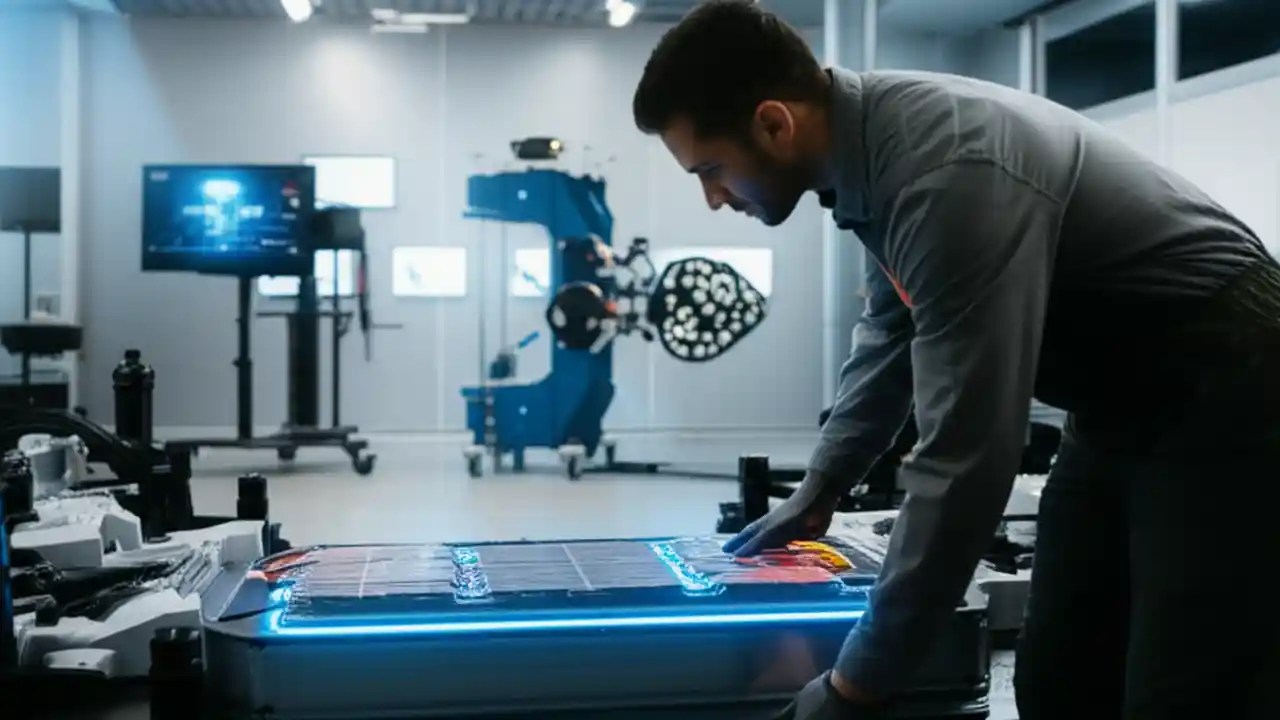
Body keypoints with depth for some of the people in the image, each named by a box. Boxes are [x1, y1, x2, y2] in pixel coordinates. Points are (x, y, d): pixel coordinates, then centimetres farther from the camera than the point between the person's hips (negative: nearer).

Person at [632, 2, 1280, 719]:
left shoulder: (948, 173, -31)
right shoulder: (874, 142, -2)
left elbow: (966, 459, -32)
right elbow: (890, 336, 15)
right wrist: (818, 493, 17)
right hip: (1125, 396, 9)